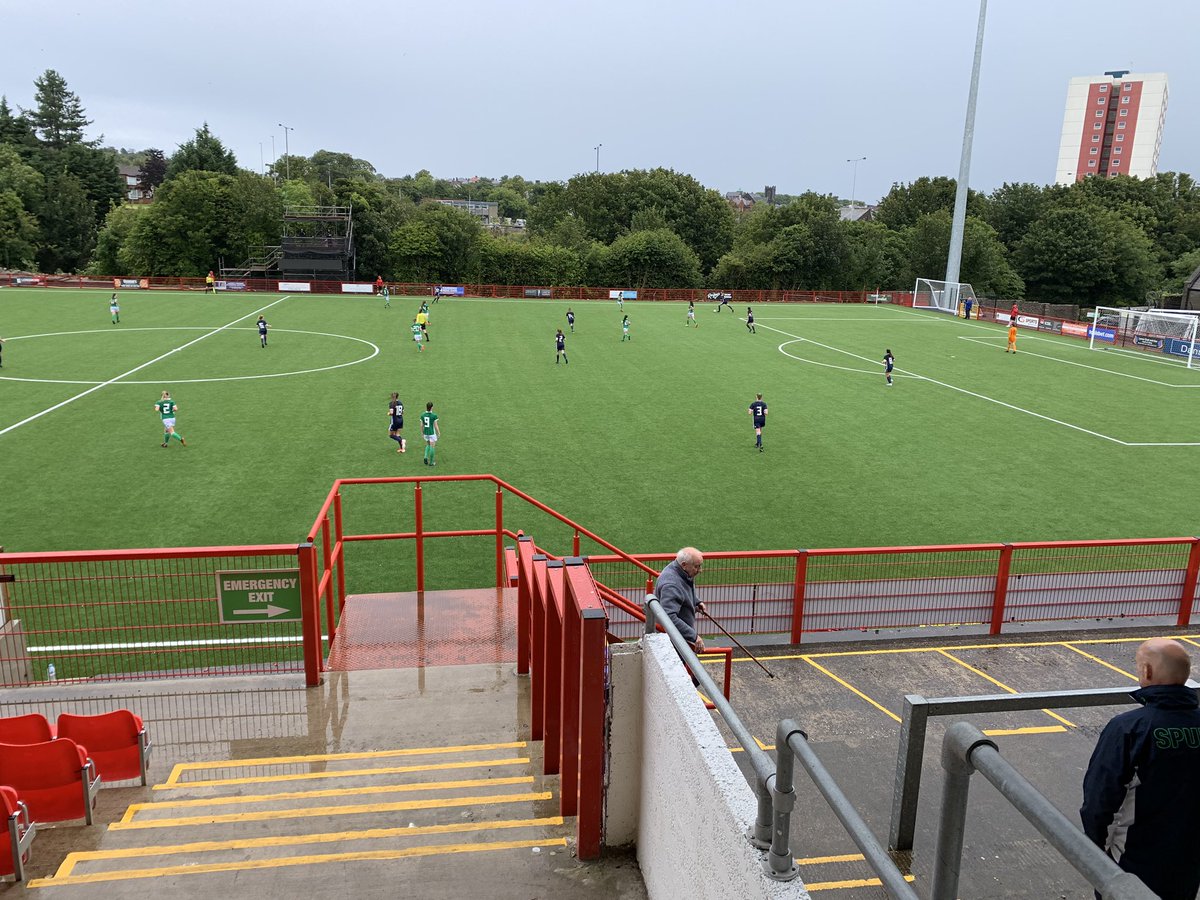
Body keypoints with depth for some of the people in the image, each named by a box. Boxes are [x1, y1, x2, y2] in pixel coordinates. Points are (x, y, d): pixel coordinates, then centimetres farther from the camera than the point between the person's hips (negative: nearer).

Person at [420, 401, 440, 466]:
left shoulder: (422, 415, -3)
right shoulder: (434, 415, -16)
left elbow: (421, 425, 3)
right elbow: (435, 426, -12)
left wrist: (422, 433, 16)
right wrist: (439, 433, 1)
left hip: (425, 433, 5)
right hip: (432, 433, -5)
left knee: (428, 445, 24)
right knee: (432, 447, 5)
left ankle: (426, 457, 3)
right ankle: (431, 462, 9)